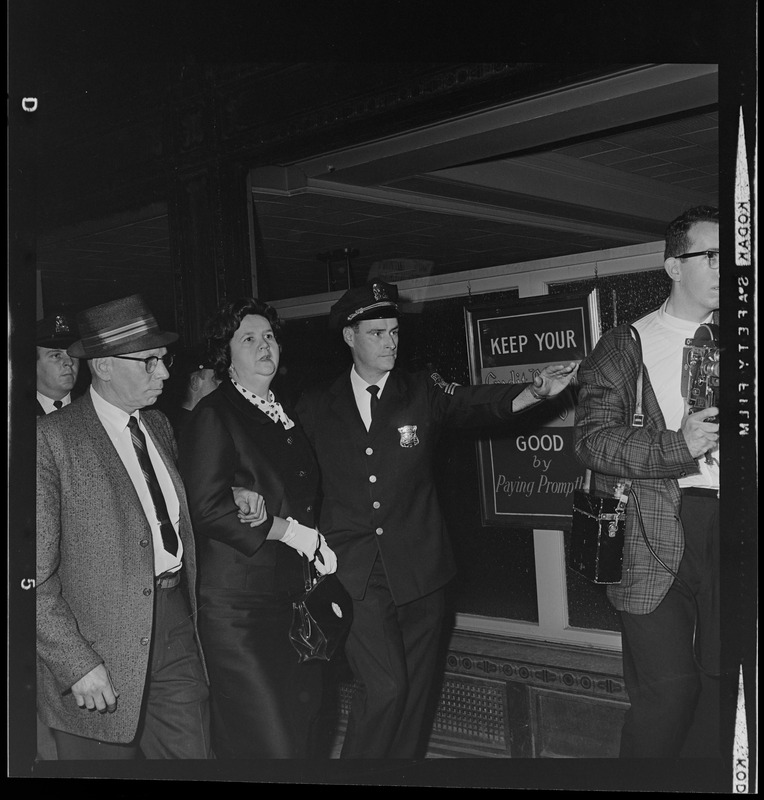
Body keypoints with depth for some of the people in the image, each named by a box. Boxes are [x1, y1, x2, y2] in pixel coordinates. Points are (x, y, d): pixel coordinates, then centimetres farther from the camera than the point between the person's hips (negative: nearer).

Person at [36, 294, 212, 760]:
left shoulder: (159, 425, 12)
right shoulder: (52, 440, -12)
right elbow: (36, 576, -15)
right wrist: (78, 666, -18)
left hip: (177, 633, 6)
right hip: (98, 656, -6)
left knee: (195, 755, 8)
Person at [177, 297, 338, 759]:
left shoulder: (286, 415, 17)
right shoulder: (214, 414, -6)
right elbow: (209, 508, -15)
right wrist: (292, 531, -11)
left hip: (297, 596, 7)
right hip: (242, 605, -7)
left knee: (303, 727, 9)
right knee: (268, 742, -7)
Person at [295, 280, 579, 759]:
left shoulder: (422, 393, 3)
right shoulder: (316, 407, 4)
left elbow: (477, 404, -10)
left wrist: (535, 392, -26)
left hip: (419, 570, 2)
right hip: (355, 574, -2)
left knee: (415, 690, 9)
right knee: (384, 686, -11)